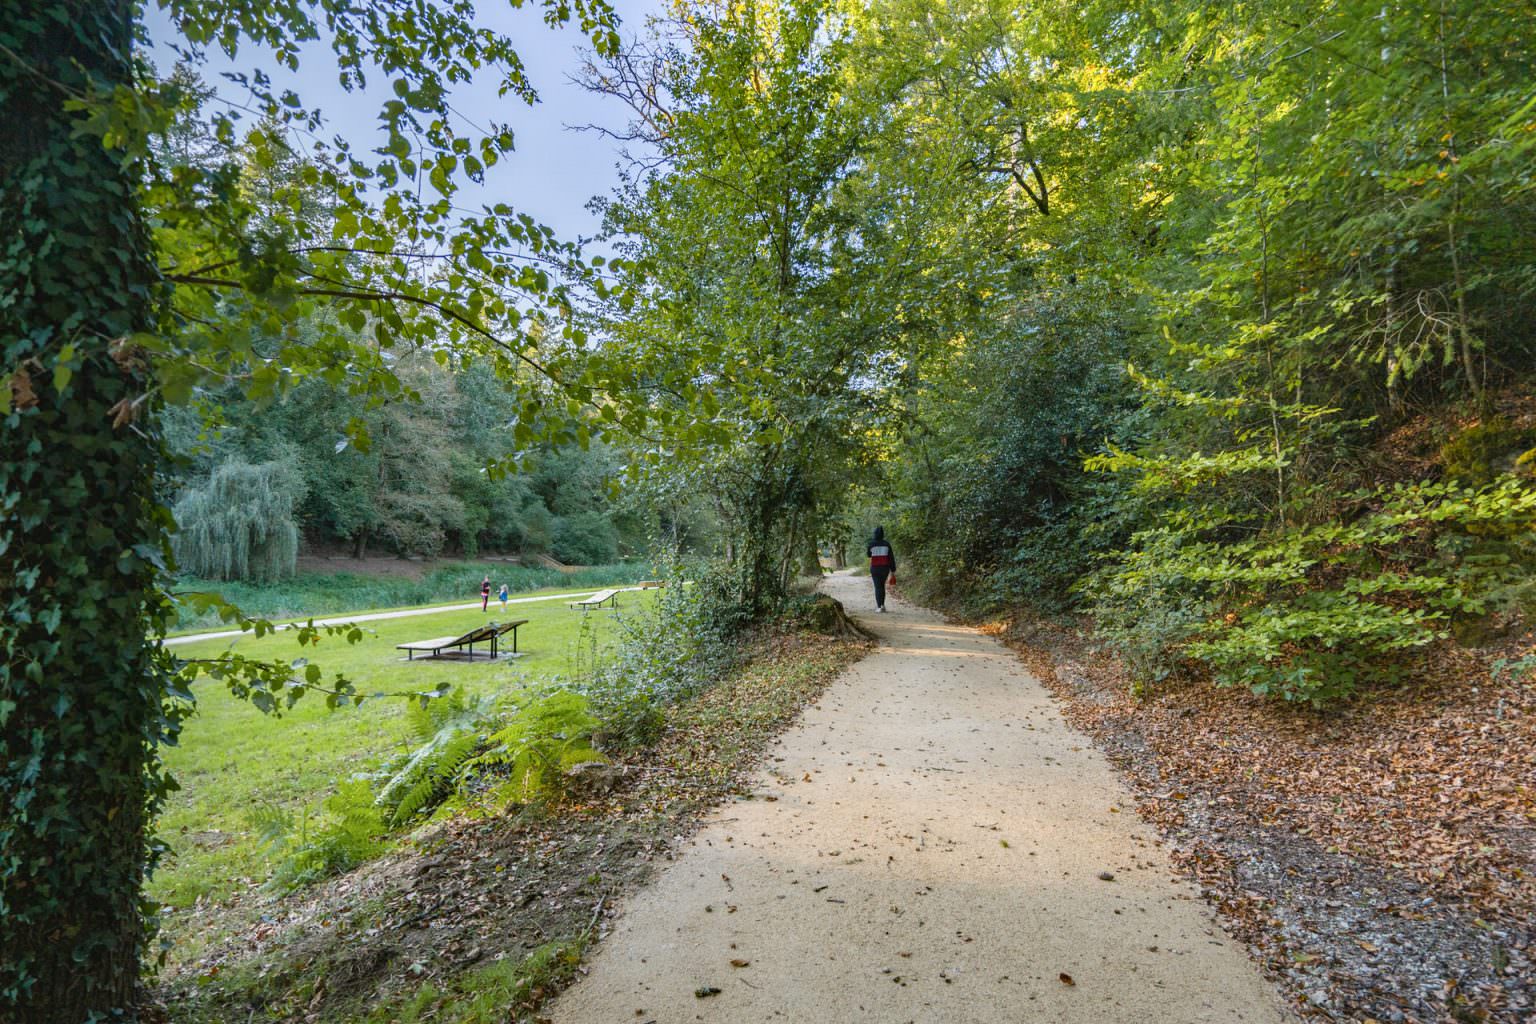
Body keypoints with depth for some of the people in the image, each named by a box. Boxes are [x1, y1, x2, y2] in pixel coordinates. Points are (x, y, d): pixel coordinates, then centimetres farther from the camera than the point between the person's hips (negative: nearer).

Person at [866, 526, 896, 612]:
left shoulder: (871, 543, -9)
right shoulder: (886, 544, -3)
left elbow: (869, 554, 9)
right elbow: (891, 558, -2)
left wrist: (866, 551, 31)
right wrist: (893, 570, 4)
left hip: (875, 568, -2)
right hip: (885, 568, 2)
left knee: (877, 586, 2)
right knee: (882, 585, 19)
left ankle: (879, 607, -5)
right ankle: (882, 605, 18)